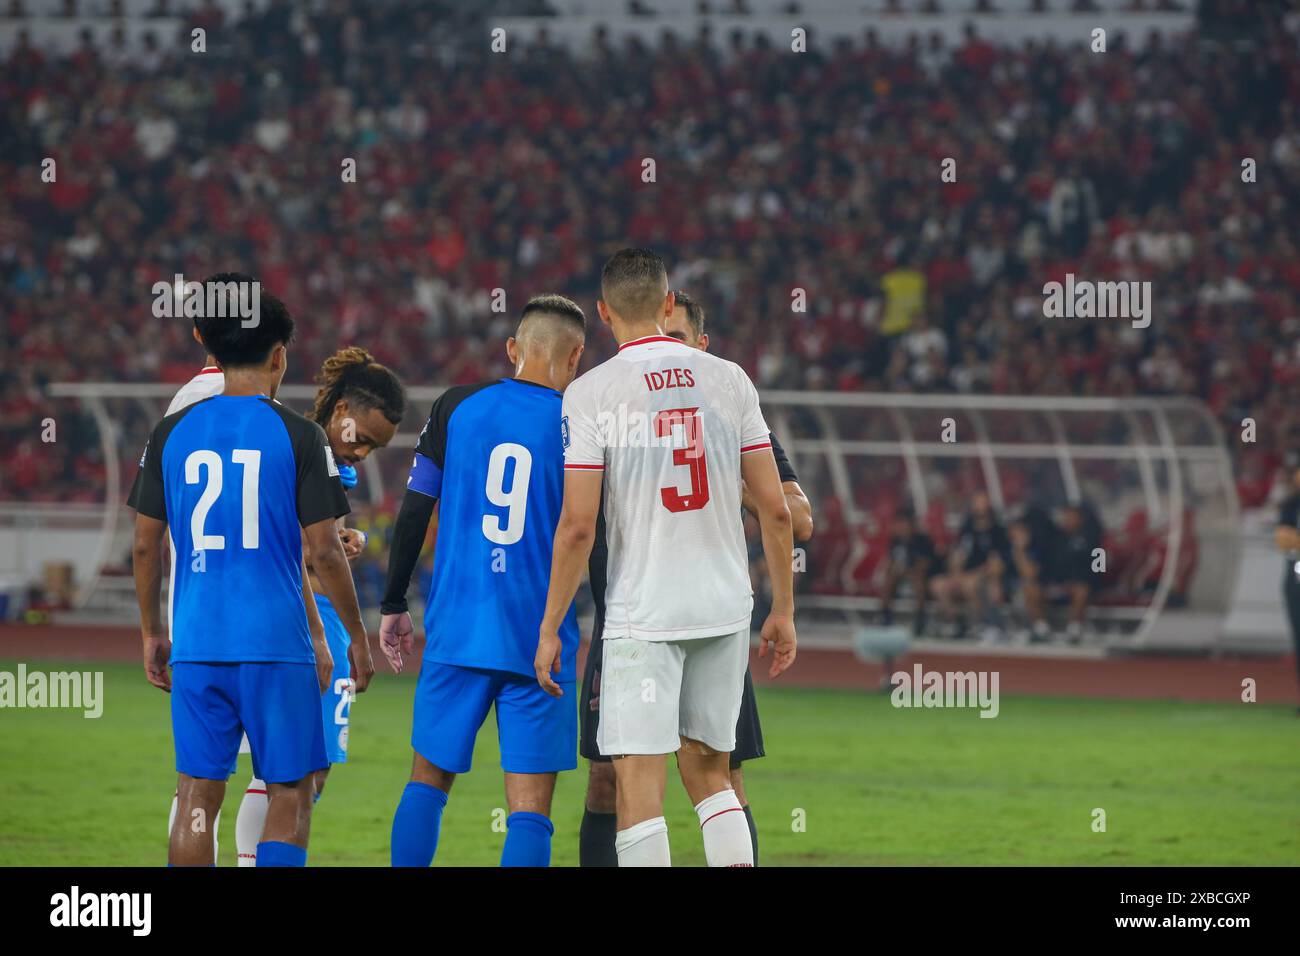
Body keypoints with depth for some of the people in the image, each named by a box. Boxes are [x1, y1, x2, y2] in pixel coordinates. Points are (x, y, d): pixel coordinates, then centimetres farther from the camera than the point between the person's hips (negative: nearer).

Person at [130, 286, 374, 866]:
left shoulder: (172, 433, 4)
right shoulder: (297, 436, -5)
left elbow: (145, 544, 7)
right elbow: (325, 551, -6)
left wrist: (152, 632, 19)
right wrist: (356, 637, 5)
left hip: (196, 644, 3)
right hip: (277, 642, -3)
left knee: (197, 795, 6)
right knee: (291, 792, 5)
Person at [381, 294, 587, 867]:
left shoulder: (457, 407, 4)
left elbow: (414, 513, 4)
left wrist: (393, 606, 13)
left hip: (455, 631, 2)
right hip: (540, 641, -2)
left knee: (428, 782, 16)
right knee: (529, 812, -2)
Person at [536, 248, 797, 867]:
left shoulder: (591, 393, -6)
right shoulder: (728, 380, 4)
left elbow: (577, 525, -10)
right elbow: (774, 509, 4)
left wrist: (549, 629, -1)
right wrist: (783, 610, 13)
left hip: (642, 613, -4)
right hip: (726, 608, 4)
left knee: (639, 786, -4)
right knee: (709, 774, 16)